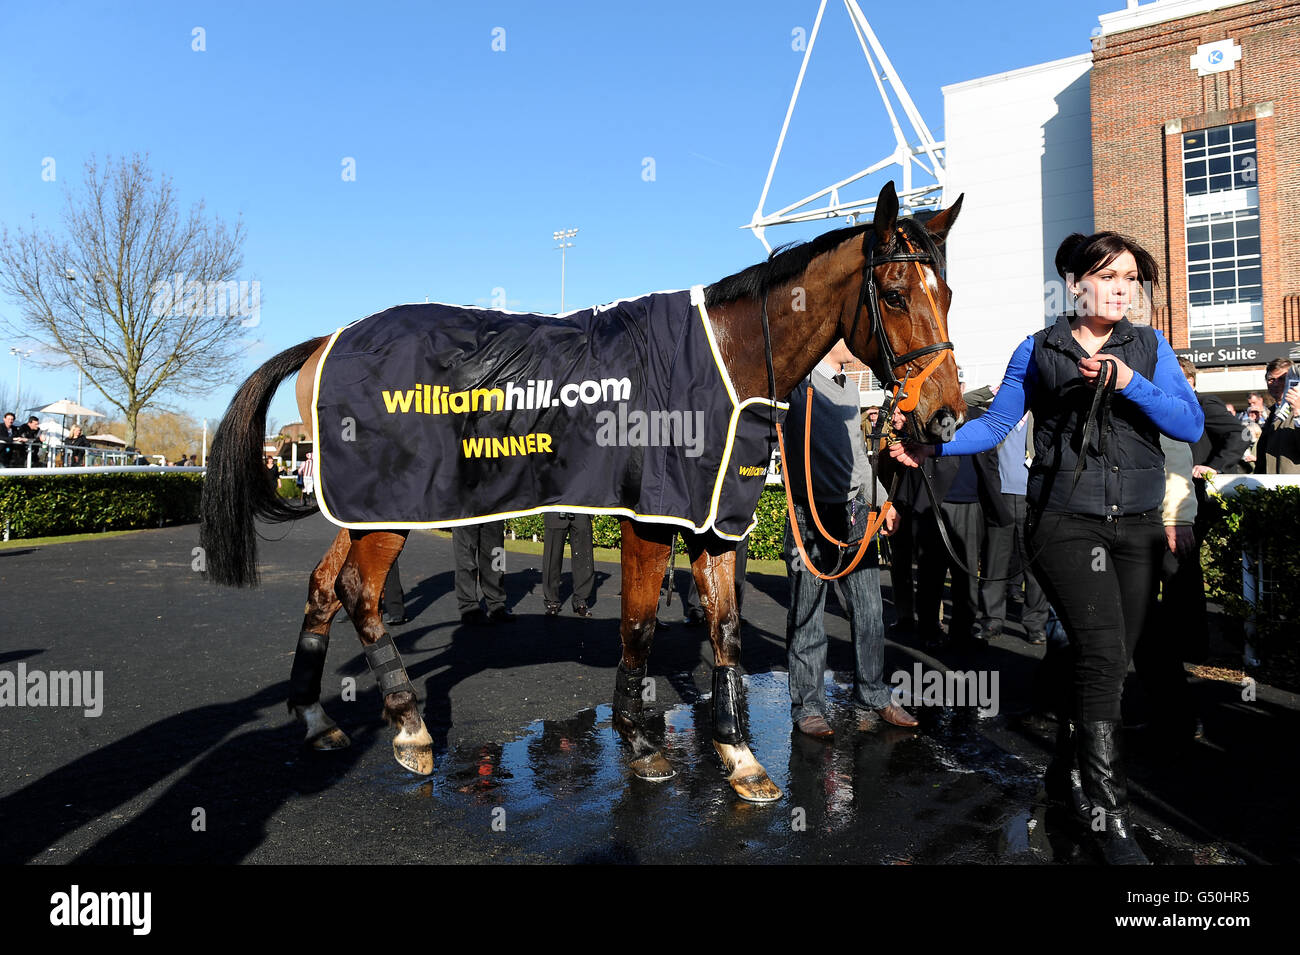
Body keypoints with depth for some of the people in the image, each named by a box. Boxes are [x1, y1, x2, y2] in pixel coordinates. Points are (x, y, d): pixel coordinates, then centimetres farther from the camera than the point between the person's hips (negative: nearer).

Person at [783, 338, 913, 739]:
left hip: (855, 511, 7)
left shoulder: (850, 388, 19)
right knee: (807, 616, 3)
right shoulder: (798, 380, -3)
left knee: (870, 613, 10)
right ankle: (808, 707, 15)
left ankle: (873, 698, 25)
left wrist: (882, 499, 26)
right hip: (811, 514, -7)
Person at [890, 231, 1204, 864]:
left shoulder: (1151, 348, 9)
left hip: (1137, 526, 4)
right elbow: (995, 424, 5)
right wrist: (932, 447, -8)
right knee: (1102, 651, -17)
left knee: (1105, 661, 10)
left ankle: (1066, 772, 31)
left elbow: (1192, 426, -2)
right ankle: (1109, 817, -6)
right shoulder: (1039, 351, 4)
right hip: (1064, 521, -3)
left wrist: (1128, 381, -16)